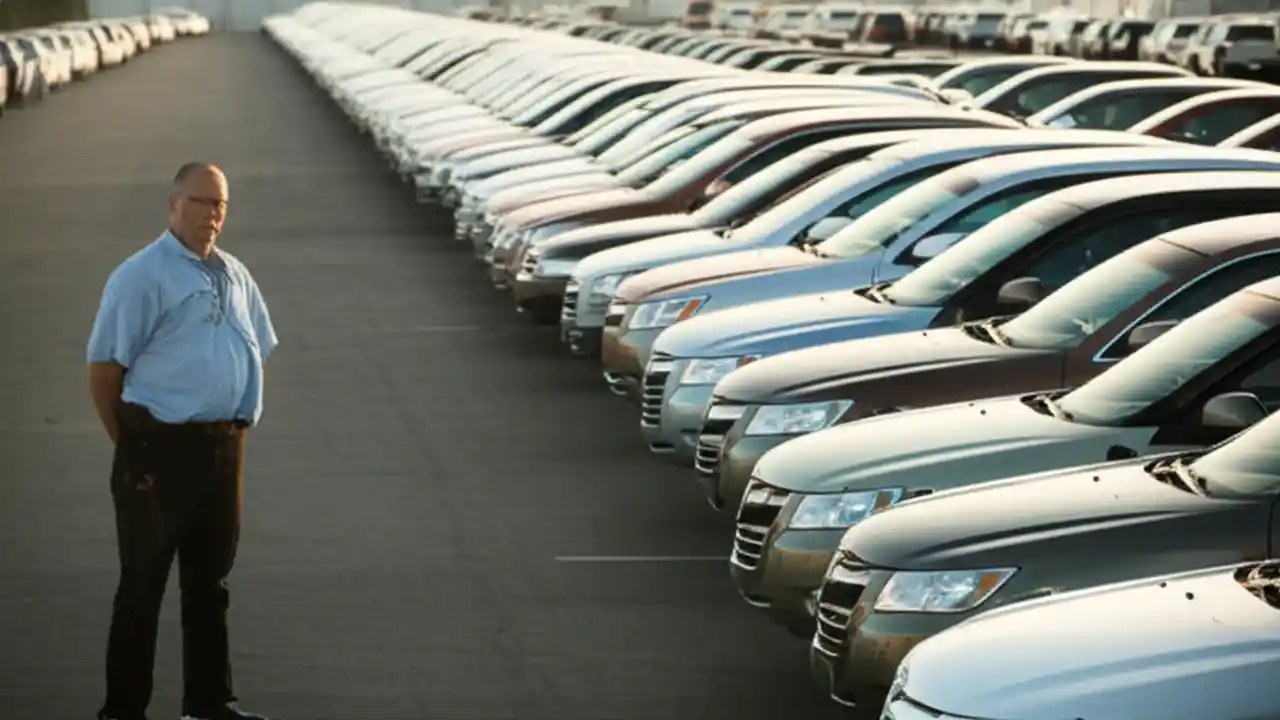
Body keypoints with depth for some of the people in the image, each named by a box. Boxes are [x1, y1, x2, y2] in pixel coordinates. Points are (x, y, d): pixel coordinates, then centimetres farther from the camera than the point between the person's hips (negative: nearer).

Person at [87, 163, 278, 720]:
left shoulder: (236, 276, 12)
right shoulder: (141, 276, -10)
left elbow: (253, 355, 23)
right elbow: (103, 368, -10)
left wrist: (237, 432, 14)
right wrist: (132, 447, -6)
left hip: (223, 449, 7)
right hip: (160, 449, -7)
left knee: (210, 580, 16)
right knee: (143, 585, 0)